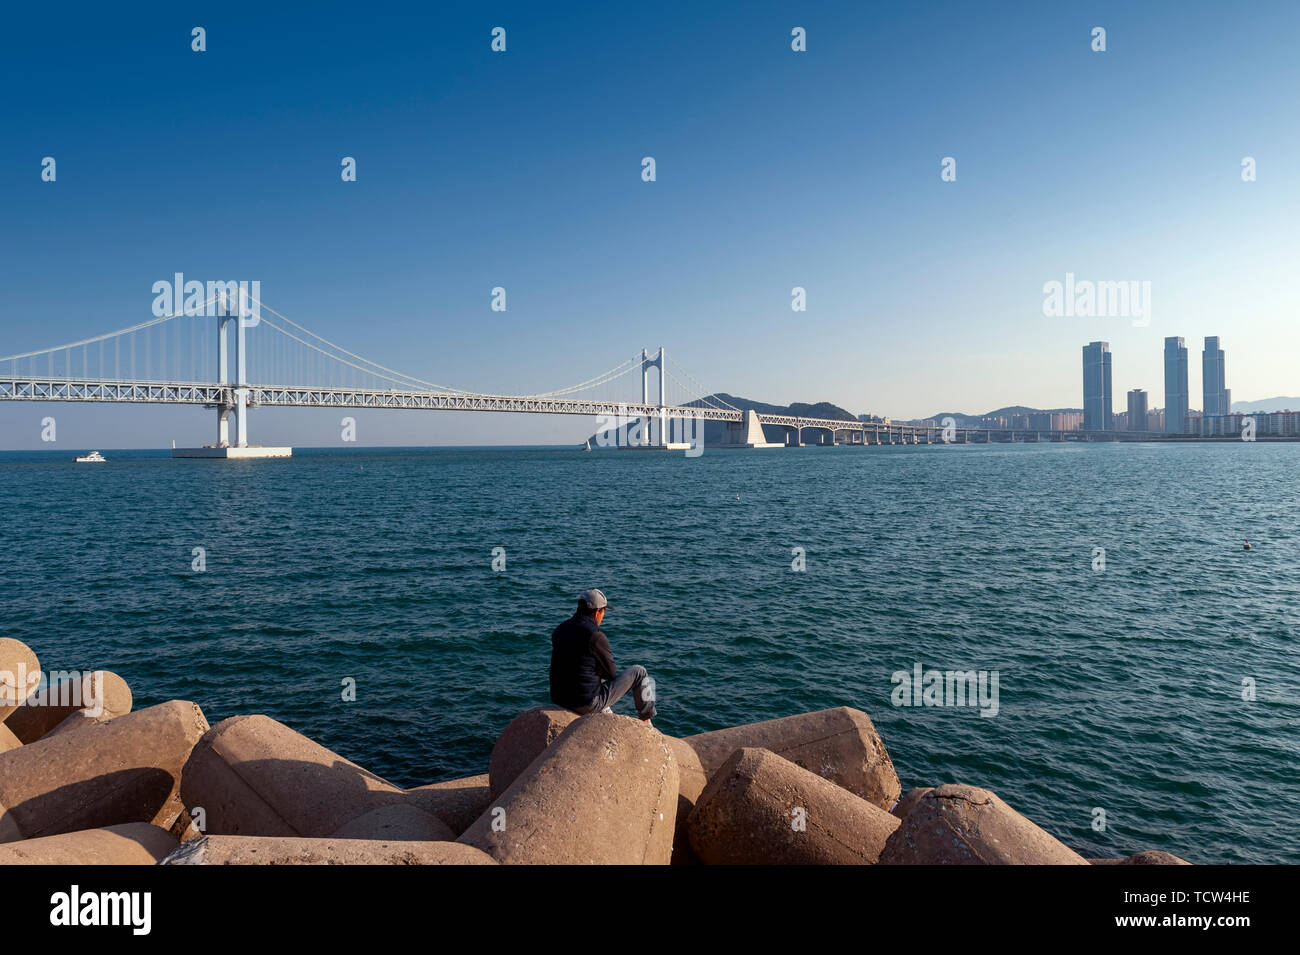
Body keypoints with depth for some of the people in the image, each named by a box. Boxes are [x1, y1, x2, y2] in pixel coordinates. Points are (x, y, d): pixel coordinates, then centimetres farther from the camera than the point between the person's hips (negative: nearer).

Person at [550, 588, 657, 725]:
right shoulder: (595, 635, -18)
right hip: (587, 704, -8)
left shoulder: (559, 630, 5)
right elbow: (611, 672, -7)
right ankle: (646, 723, 23)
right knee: (638, 672, 7)